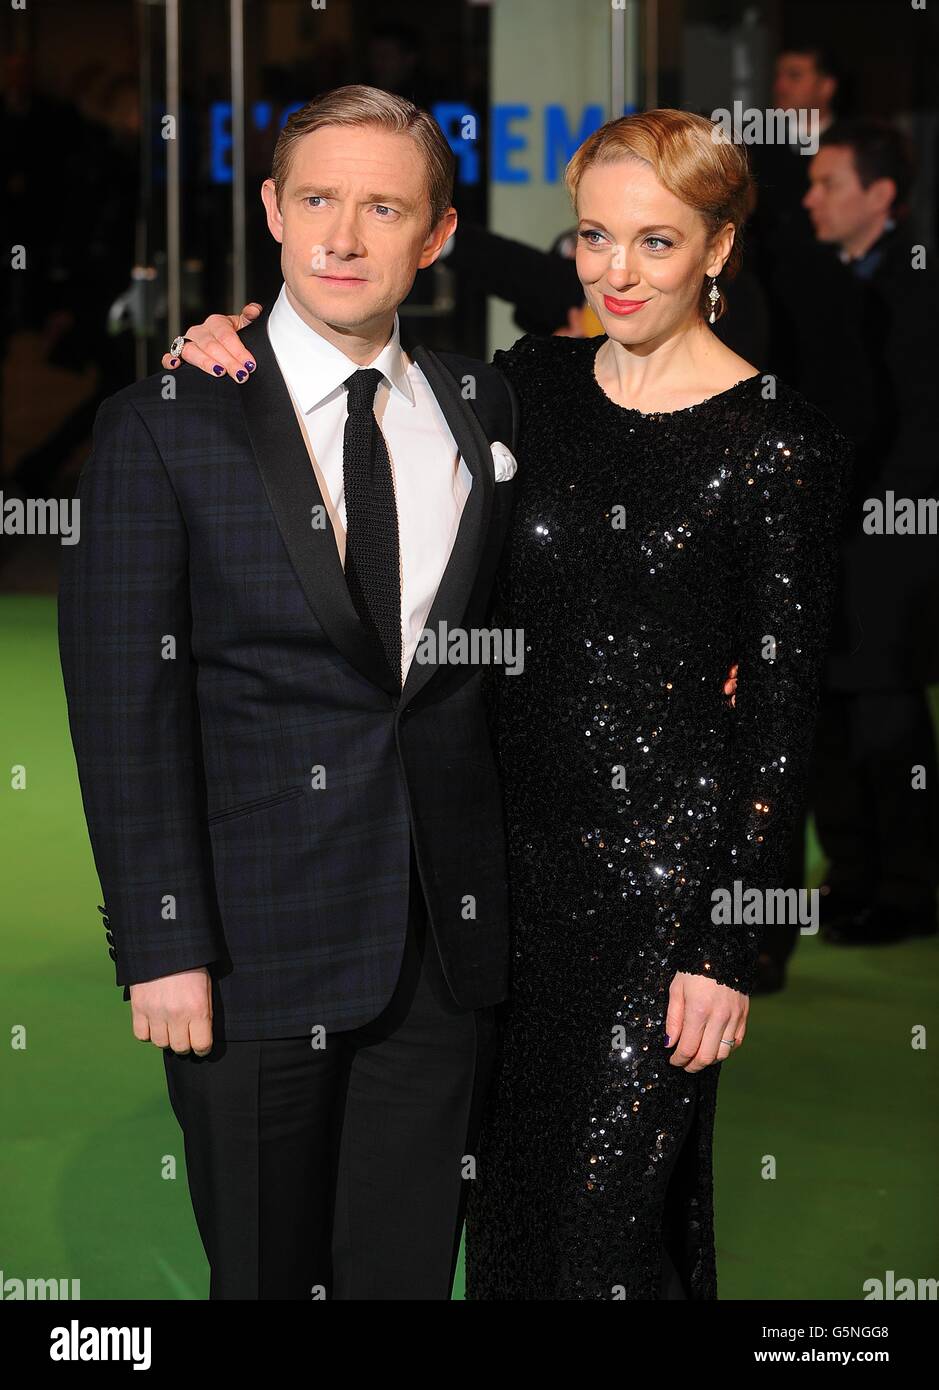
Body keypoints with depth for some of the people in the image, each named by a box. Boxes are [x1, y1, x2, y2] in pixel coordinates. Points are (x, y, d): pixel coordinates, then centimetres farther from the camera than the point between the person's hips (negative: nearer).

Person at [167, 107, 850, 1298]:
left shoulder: (781, 446, -10)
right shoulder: (533, 385, 4)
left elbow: (780, 709, -9)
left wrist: (726, 946, -11)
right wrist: (237, 343, -4)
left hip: (668, 864, -5)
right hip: (518, 838, 5)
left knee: (609, 1212, -3)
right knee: (507, 1187, 14)